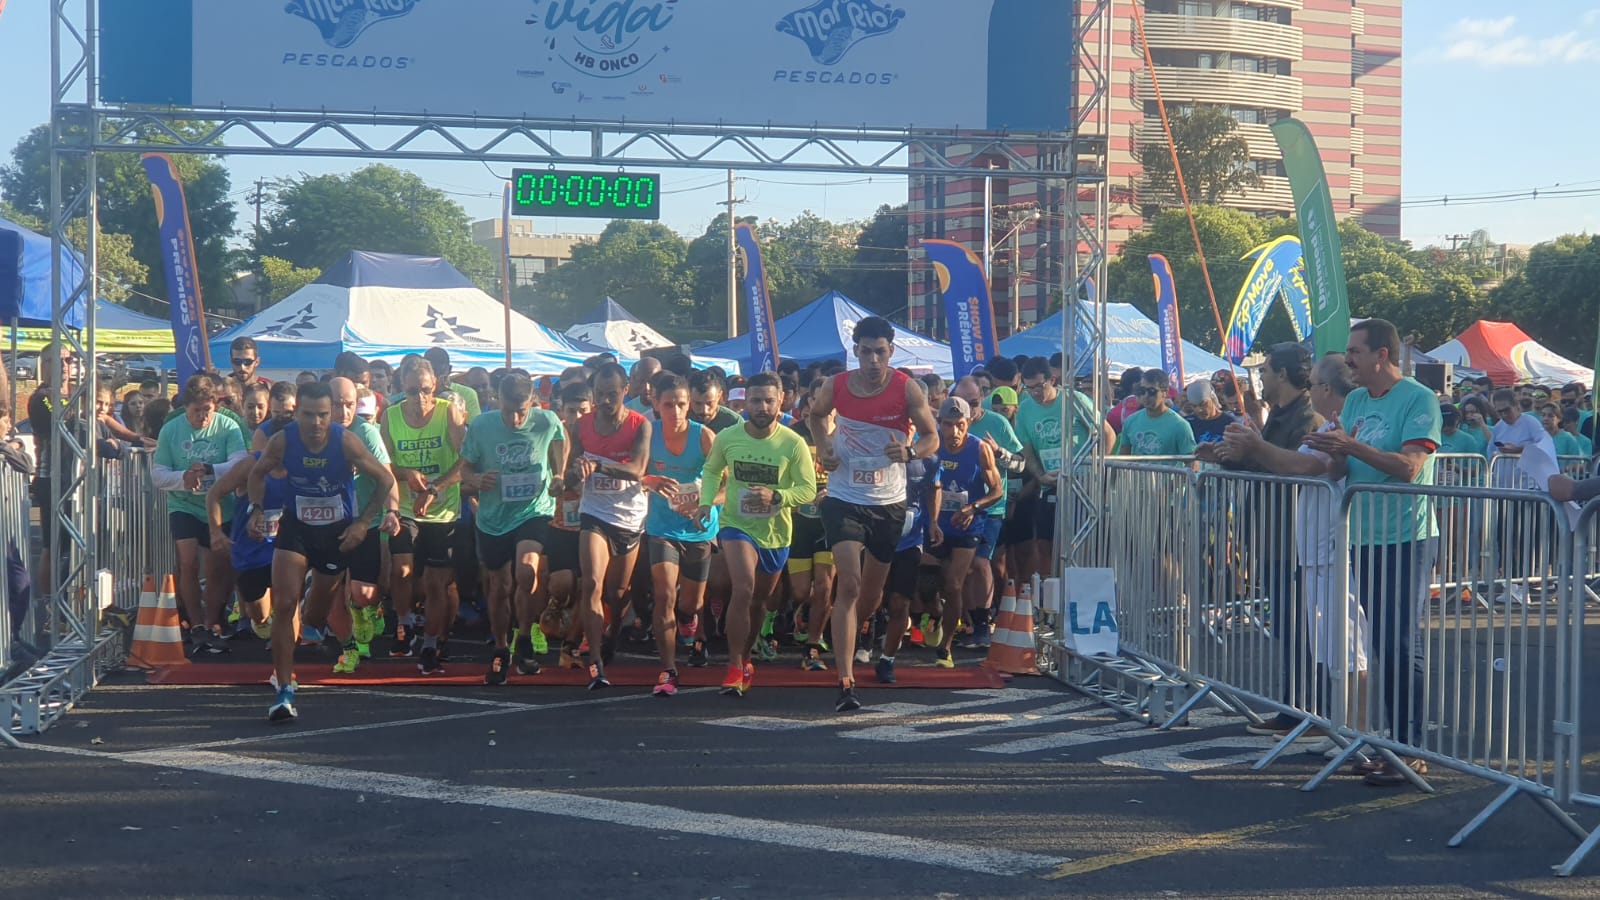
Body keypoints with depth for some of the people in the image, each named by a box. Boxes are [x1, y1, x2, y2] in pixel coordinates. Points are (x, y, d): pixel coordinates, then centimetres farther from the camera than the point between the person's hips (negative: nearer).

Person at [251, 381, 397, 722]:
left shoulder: (346, 442, -21)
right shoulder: (282, 441, -17)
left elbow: (385, 479, -9)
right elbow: (258, 473, 5)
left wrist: (363, 522, -12)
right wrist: (257, 509, -10)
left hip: (338, 531, 0)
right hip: (295, 527, 1)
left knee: (315, 617, 12)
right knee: (283, 604, -16)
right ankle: (284, 691, -11)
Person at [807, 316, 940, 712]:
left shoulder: (907, 389, -8)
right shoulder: (835, 387, -5)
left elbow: (932, 438, -3)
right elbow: (816, 413, 18)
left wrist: (909, 451, -25)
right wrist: (823, 447, 0)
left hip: (889, 503, 1)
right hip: (844, 499, -1)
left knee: (873, 590, 16)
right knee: (849, 586, -15)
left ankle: (850, 643, 48)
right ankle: (845, 681, -18)